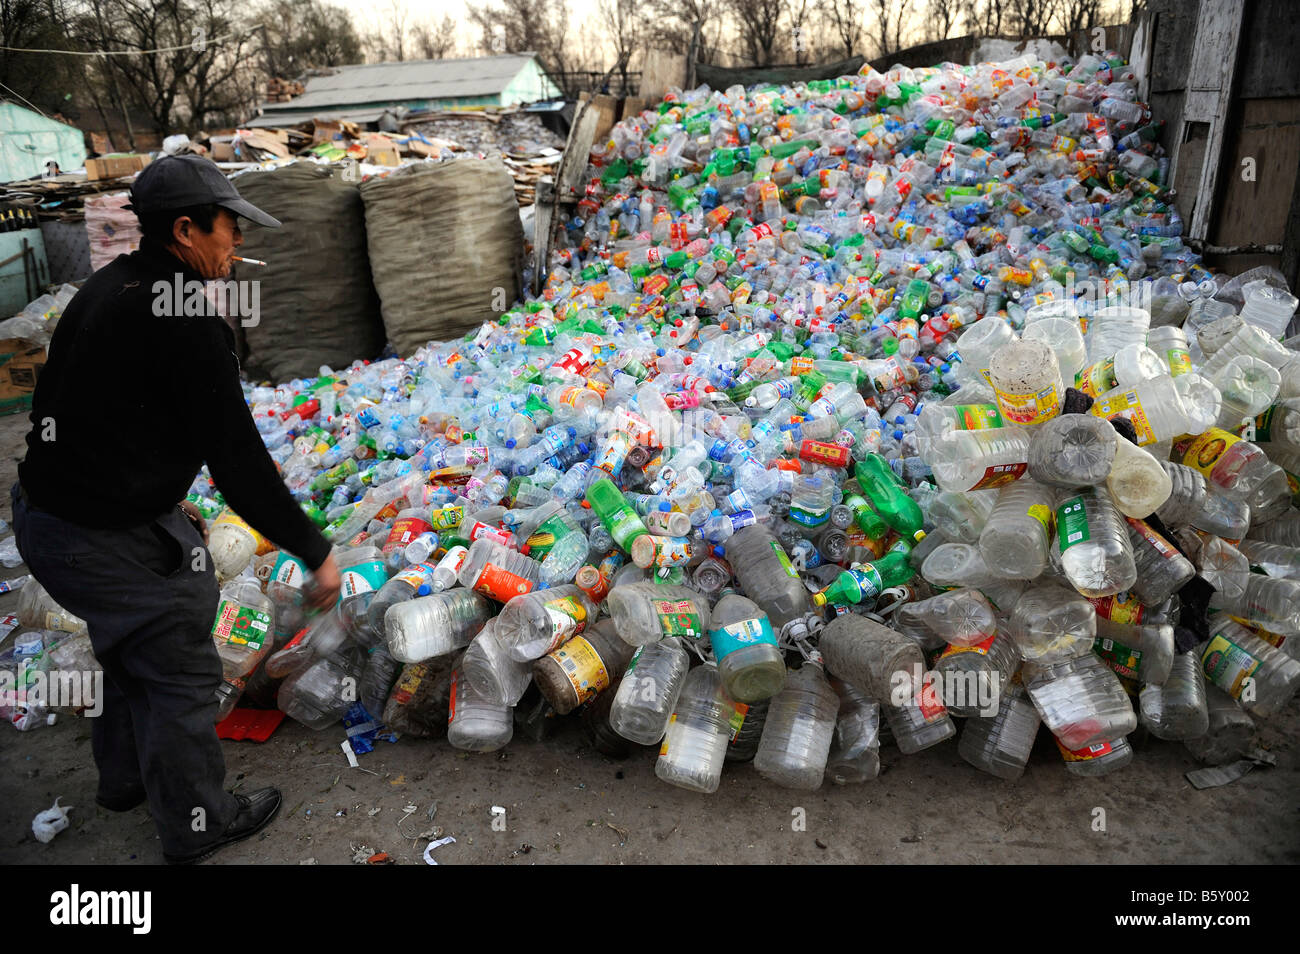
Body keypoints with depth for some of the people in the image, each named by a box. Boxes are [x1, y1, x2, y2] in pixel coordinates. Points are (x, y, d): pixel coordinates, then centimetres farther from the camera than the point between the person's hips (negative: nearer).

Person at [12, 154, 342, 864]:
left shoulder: (108, 286, 7)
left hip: (43, 509, 10)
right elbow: (238, 463, -24)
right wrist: (315, 552, -16)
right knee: (180, 672, 10)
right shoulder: (185, 321, -24)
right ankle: (196, 824, 30)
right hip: (107, 542, -10)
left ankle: (125, 777, 52)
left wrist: (167, 503, 21)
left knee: (134, 651, 29)